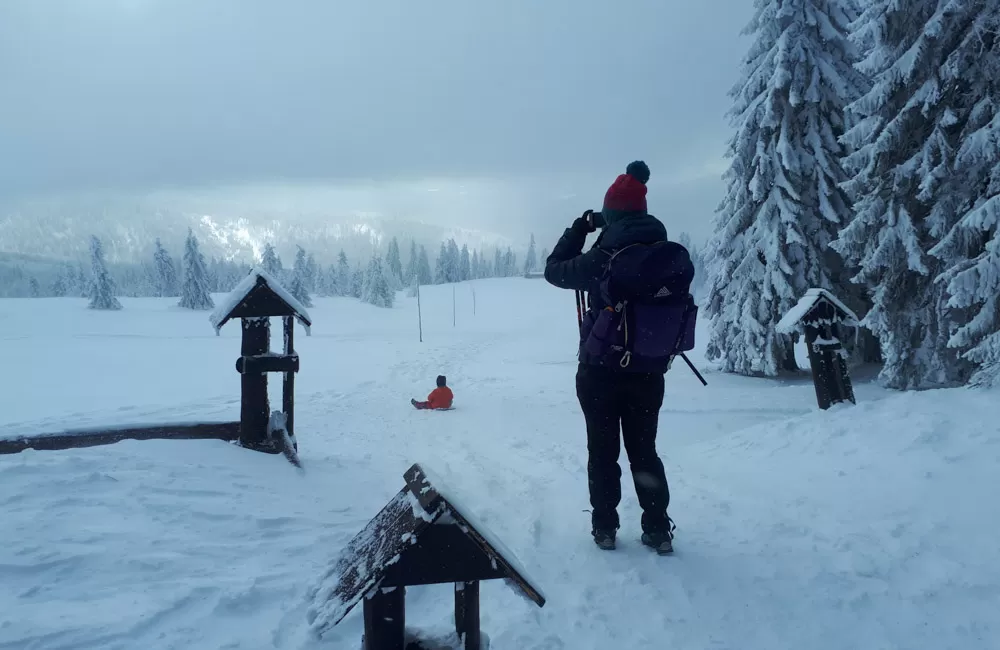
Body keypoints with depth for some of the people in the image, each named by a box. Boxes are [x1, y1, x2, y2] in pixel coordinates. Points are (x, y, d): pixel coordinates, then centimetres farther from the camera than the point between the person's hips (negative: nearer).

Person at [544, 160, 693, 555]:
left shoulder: (601, 259, -16)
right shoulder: (676, 257, -6)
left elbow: (554, 270, 1)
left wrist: (581, 227, 7)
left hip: (600, 371, -3)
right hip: (650, 372, 3)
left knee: (602, 452, 11)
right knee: (644, 450, 15)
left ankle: (605, 527, 17)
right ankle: (658, 530, 16)